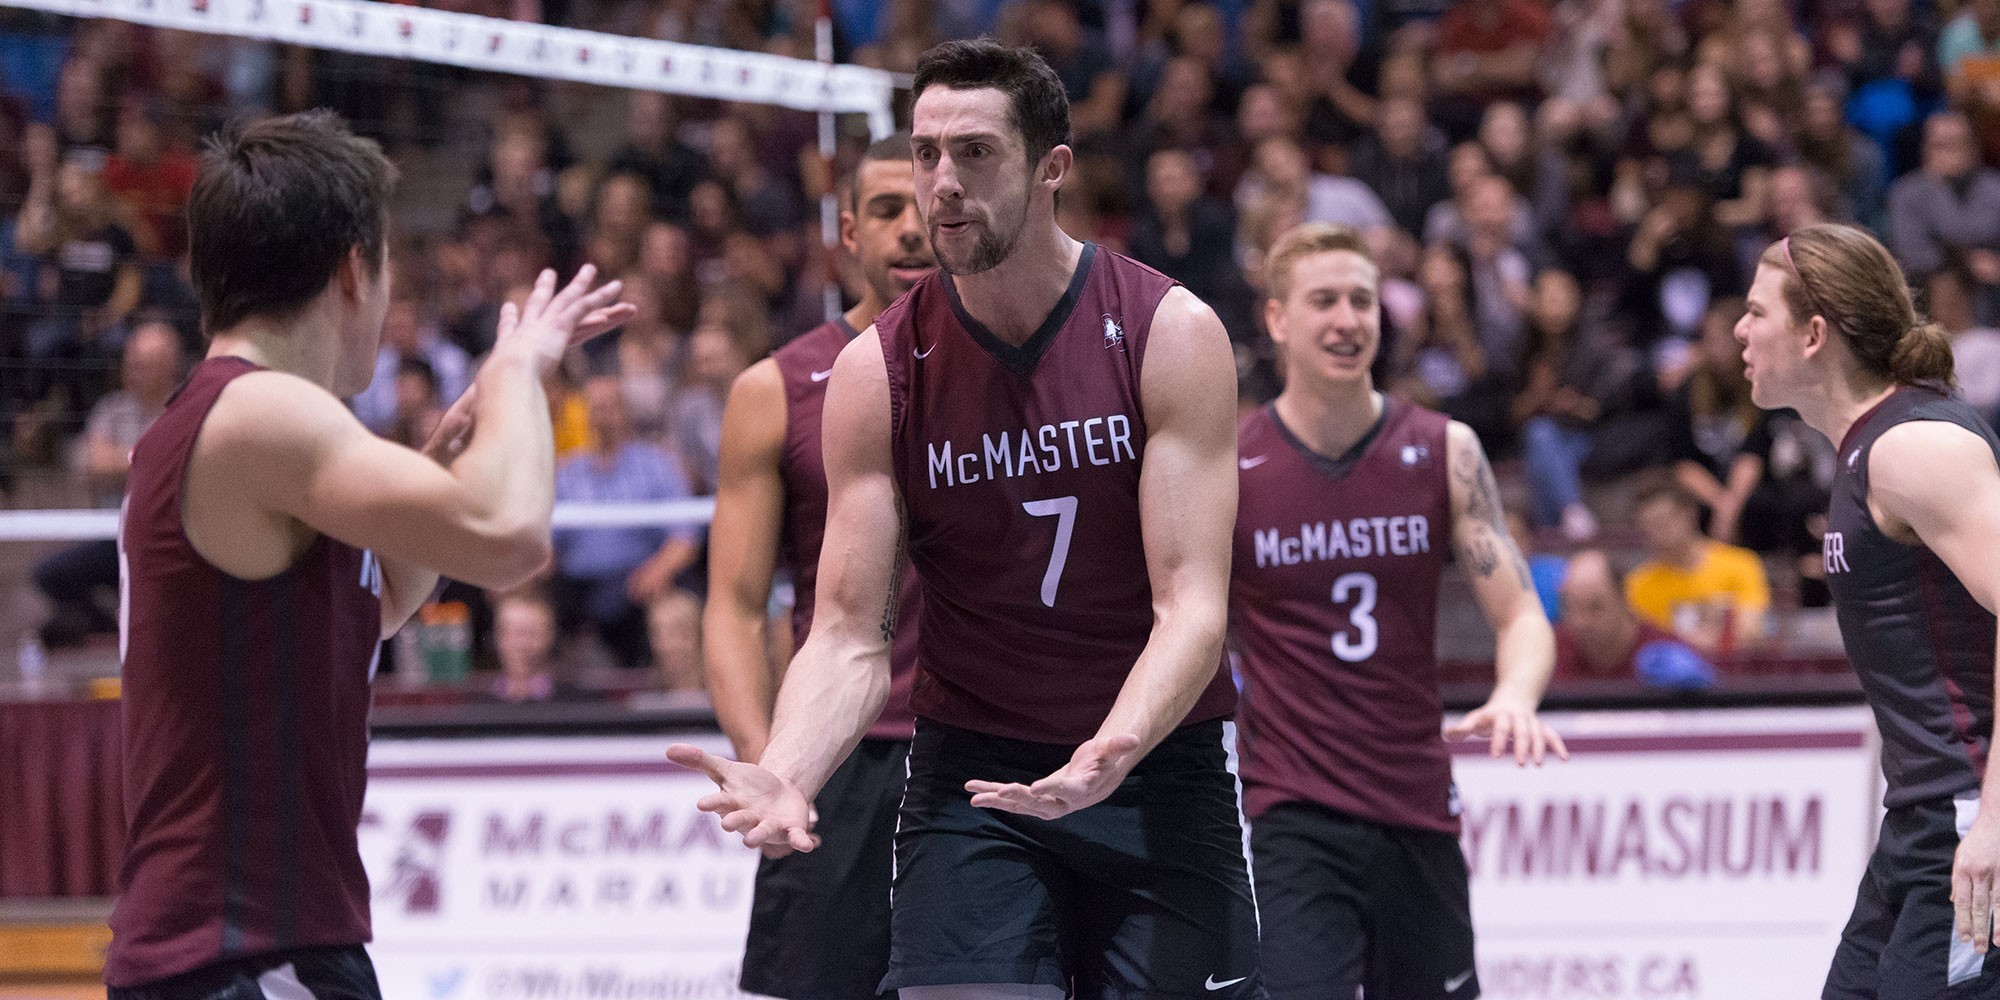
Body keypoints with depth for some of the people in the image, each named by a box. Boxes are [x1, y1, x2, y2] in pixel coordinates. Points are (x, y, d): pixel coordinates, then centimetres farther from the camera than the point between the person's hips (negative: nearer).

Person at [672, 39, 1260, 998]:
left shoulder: (1168, 333, -9)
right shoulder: (878, 371, -4)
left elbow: (1191, 608, -15)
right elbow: (850, 638, -6)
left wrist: (1109, 755, -35)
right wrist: (782, 775, -28)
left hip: (1155, 769, 0)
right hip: (970, 783, 1)